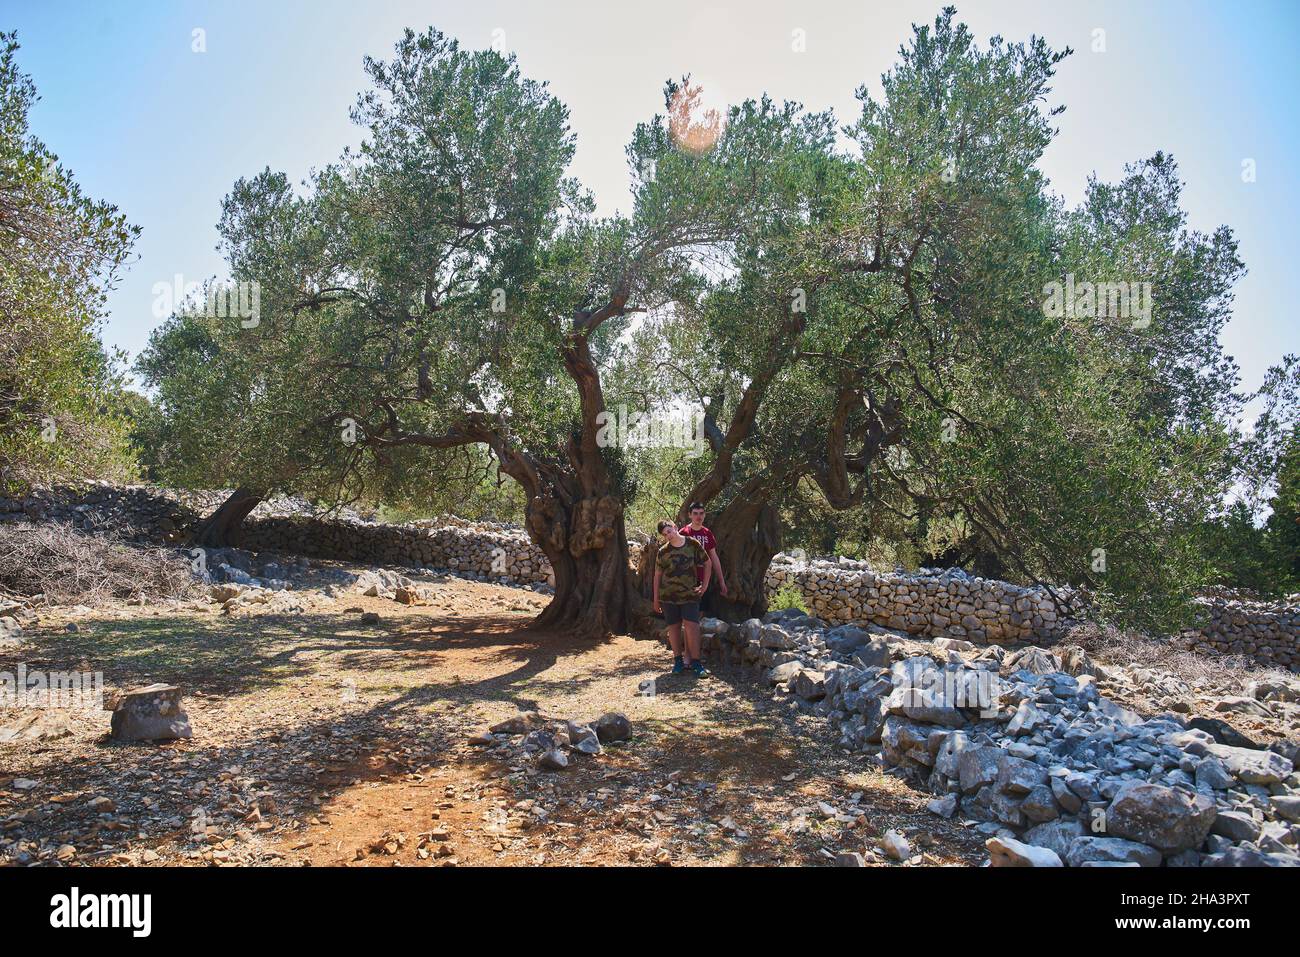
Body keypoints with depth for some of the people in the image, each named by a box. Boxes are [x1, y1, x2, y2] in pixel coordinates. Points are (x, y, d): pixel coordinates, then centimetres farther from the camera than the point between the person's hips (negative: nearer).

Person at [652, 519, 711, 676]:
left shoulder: (693, 545, 0)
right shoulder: (663, 552, 2)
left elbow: (707, 564, 11)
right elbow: (657, 575, 9)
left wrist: (704, 586, 4)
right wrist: (656, 599, 9)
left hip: (690, 594, -1)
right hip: (668, 596, 2)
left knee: (691, 626, -11)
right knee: (674, 627, 7)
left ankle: (695, 662, -3)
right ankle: (678, 659, 21)